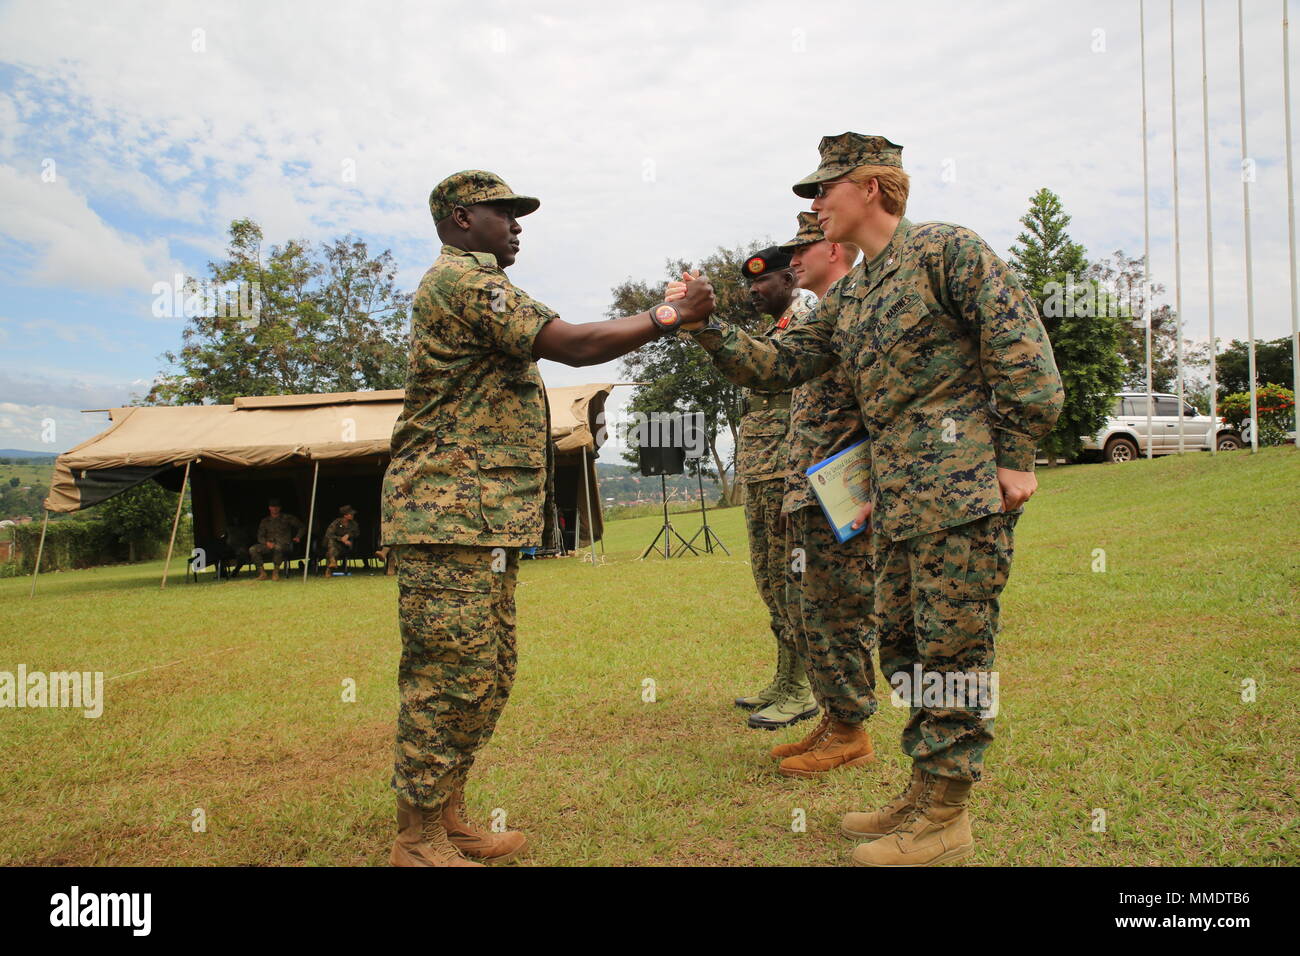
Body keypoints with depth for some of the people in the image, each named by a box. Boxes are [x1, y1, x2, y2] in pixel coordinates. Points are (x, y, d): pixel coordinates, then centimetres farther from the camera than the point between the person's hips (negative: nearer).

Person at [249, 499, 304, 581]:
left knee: (278, 547, -41)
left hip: (284, 546, -3)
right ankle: (262, 572, -21)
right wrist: (266, 542, -9)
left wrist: (298, 537, -1)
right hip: (269, 546, 3)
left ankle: (276, 572, -29)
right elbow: (260, 536, 13)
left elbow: (301, 526, 16)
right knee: (252, 549, -23)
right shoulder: (265, 521, 20)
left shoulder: (287, 518, 13)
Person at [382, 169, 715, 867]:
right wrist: (669, 316, -9)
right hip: (451, 516, -11)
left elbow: (554, 345, 18)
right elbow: (571, 345, -17)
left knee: (488, 676, 13)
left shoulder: (474, 286, 27)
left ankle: (446, 817, 23)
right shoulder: (462, 279, -10)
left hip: (485, 519, 11)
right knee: (451, 677, -7)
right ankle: (417, 842, 4)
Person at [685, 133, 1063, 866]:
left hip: (962, 486, -8)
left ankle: (946, 815, 10)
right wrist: (708, 329, 6)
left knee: (952, 647, -2)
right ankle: (926, 792, 26)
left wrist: (1017, 457, -14)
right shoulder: (847, 299, 20)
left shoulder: (945, 249, -4)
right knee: (901, 642, 12)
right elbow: (781, 365, 18)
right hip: (896, 499, 9)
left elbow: (1021, 344, -10)